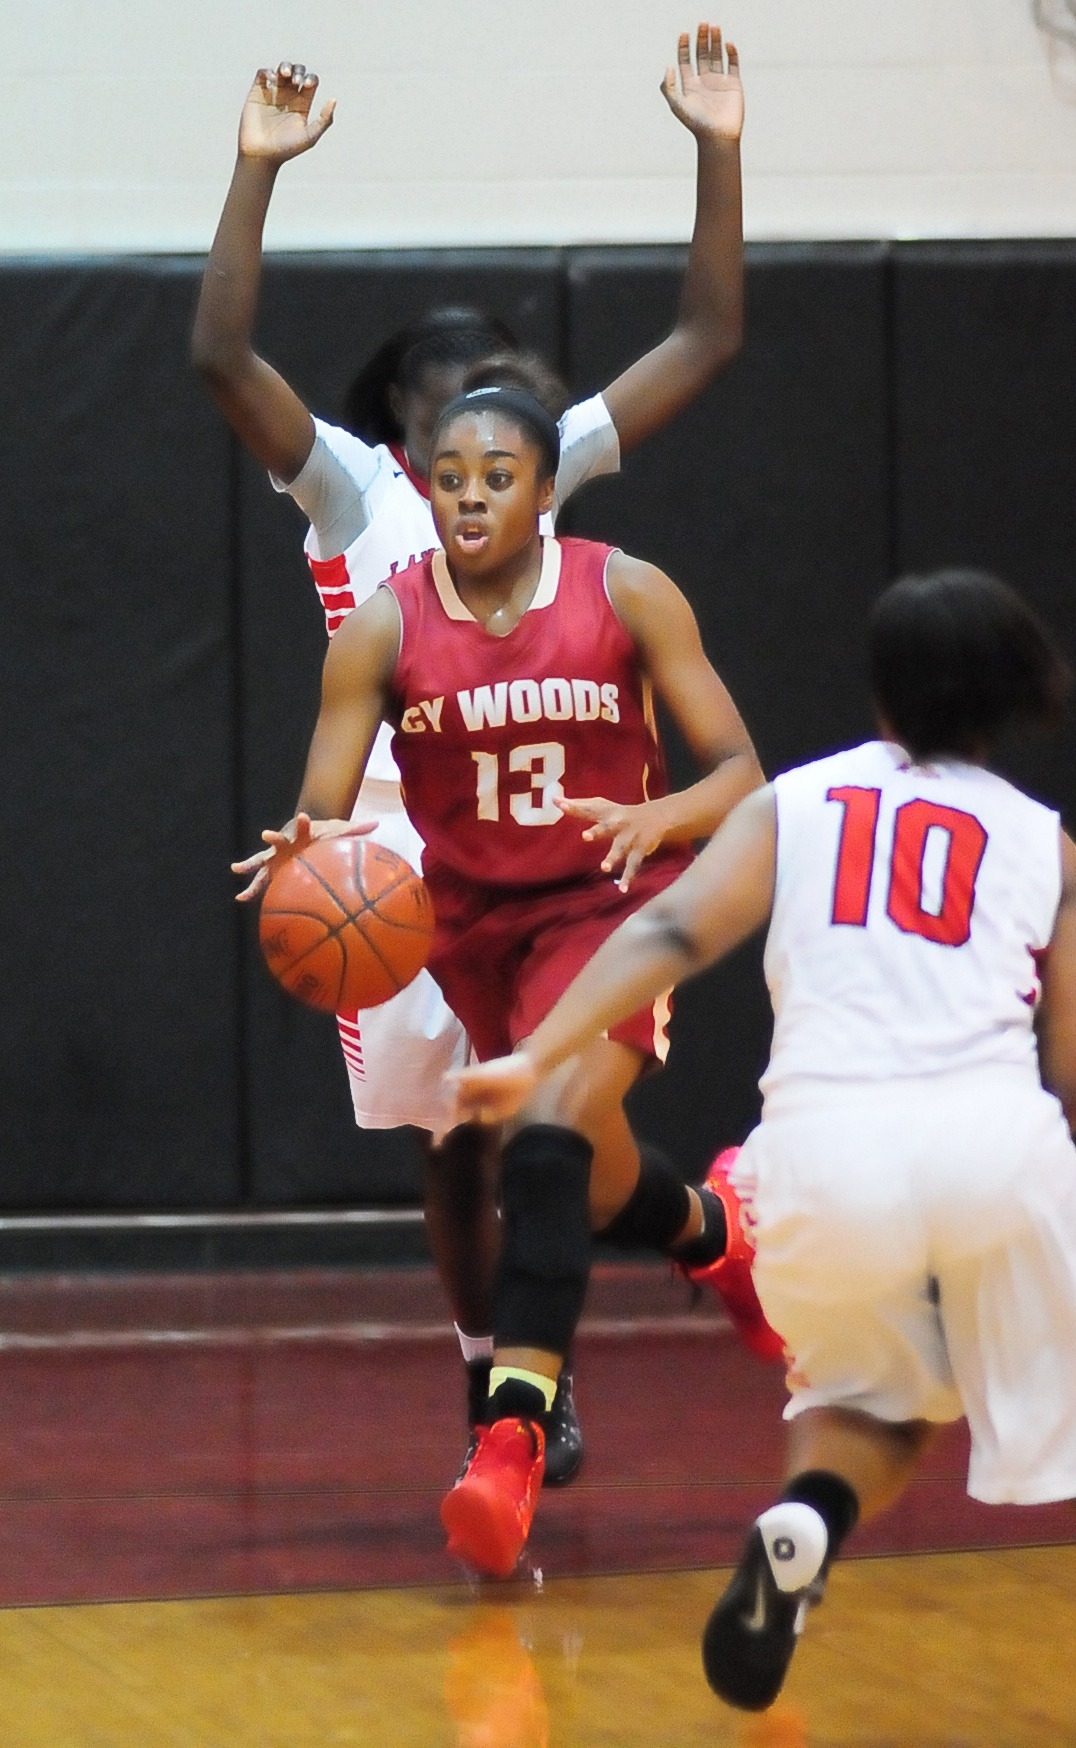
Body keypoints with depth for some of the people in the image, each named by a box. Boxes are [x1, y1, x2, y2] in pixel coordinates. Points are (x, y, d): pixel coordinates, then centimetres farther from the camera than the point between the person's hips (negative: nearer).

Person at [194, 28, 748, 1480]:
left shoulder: (545, 471, 9)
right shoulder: (352, 487, 0)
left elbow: (707, 339, 7)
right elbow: (221, 357, -14)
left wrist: (718, 153, -3)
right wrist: (259, 171, -23)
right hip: (400, 840, -1)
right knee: (451, 1139, 8)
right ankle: (490, 1376, 22)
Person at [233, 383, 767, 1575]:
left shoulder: (628, 596, -12)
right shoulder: (382, 627, -10)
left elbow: (740, 773, -11)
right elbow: (321, 814, -11)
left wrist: (660, 816, -33)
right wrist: (305, 848, -36)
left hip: (608, 903, -3)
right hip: (473, 919, 3)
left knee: (551, 1132, -27)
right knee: (586, 1182, 17)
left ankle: (512, 1434, -31)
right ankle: (709, 1228, 54)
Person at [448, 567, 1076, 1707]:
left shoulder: (796, 803, 19)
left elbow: (671, 932, 2)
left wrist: (535, 1059, -5)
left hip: (824, 1143, 1)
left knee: (869, 1406, 25)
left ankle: (801, 1530, -5)